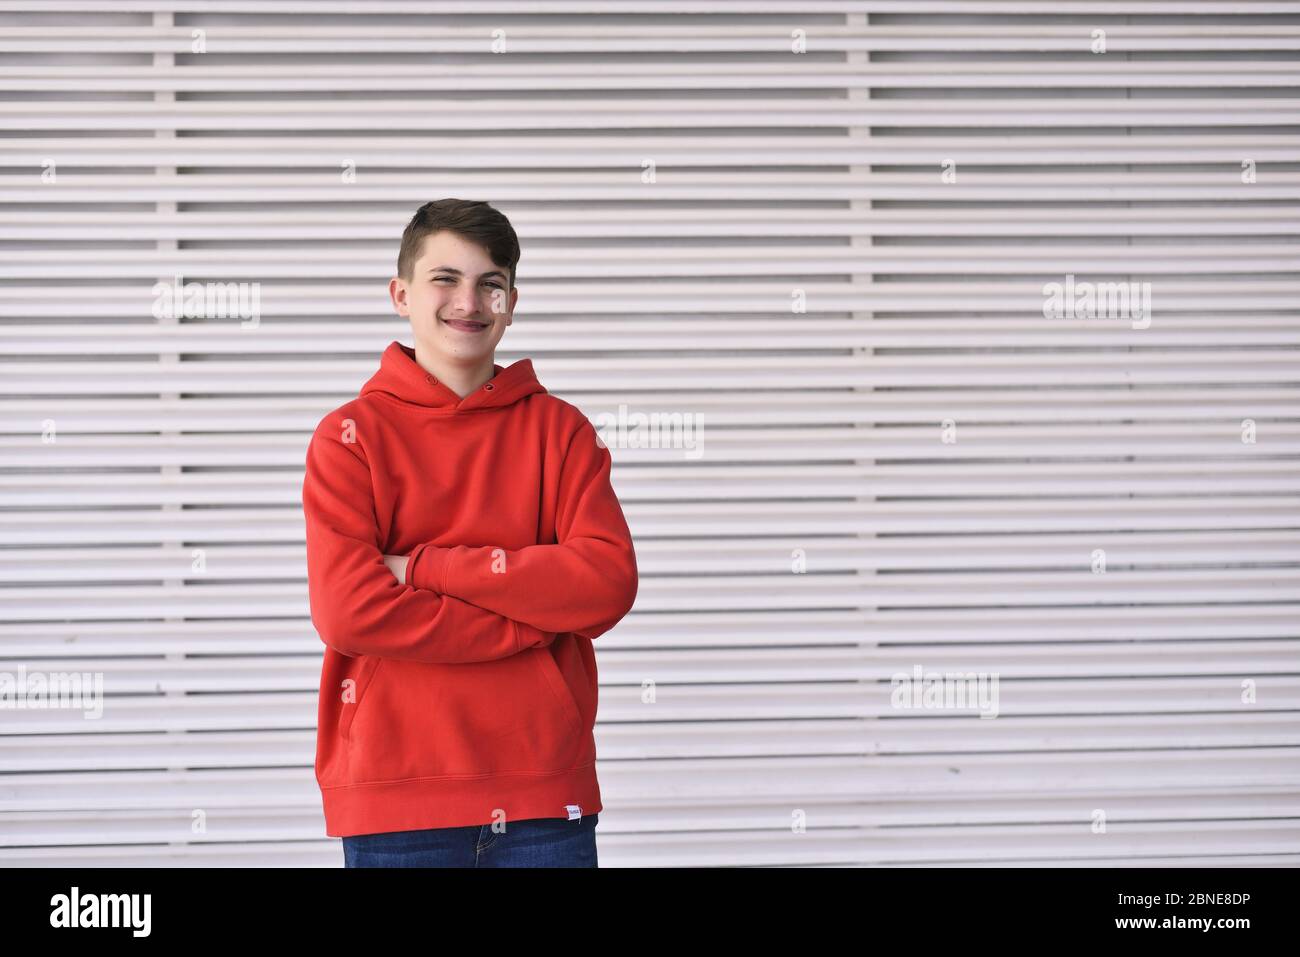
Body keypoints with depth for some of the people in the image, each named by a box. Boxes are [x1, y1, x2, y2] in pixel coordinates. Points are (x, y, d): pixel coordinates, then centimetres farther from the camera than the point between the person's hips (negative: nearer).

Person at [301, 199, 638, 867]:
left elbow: (608, 582, -5)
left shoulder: (560, 430, 10)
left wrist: (427, 568, -10)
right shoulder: (352, 435, 4)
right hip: (397, 796, -2)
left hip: (544, 793, 2)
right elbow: (349, 611, -11)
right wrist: (537, 618, -9)